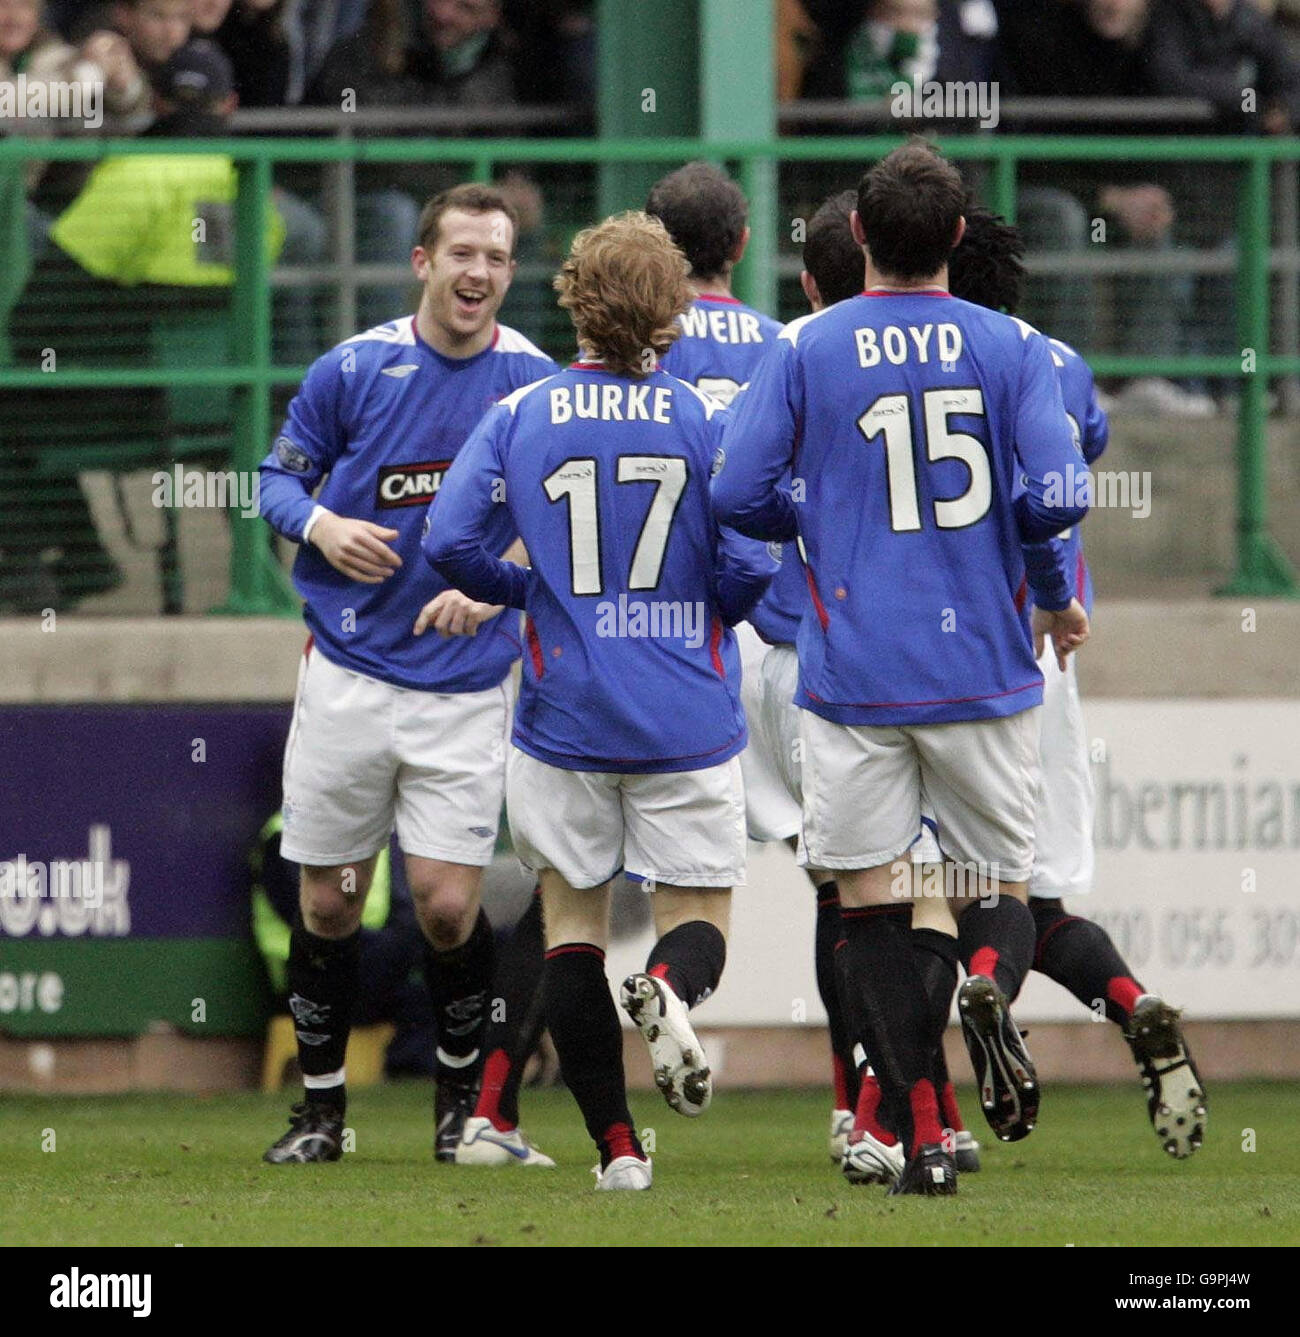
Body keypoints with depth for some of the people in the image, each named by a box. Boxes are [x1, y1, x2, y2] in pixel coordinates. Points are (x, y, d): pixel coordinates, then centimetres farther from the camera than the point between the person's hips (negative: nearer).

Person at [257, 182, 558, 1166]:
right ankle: (321, 1104, 21)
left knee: (447, 904, -8)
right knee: (329, 903, 4)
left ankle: (465, 1093, 16)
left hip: (467, 686, -1)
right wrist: (320, 525, -14)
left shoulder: (535, 382, -1)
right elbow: (280, 476, 7)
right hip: (349, 677, 1)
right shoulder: (352, 370, -2)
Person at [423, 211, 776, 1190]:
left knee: (573, 921, 11)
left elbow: (450, 541, -7)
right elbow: (750, 569, -9)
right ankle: (670, 992, -28)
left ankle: (616, 1146, 6)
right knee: (699, 914, 8)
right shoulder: (705, 419, -4)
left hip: (567, 716, 1)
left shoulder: (520, 417, -1)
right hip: (687, 722, -1)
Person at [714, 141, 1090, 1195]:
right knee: (1003, 885, 12)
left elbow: (737, 494, -4)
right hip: (984, 665, 1)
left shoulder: (805, 350, -1)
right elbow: (1055, 497, -9)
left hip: (855, 670, -1)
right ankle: (991, 986, -24)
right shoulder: (1013, 350, 0)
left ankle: (922, 1138, -6)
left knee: (871, 905, 4)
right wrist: (1055, 594, 10)